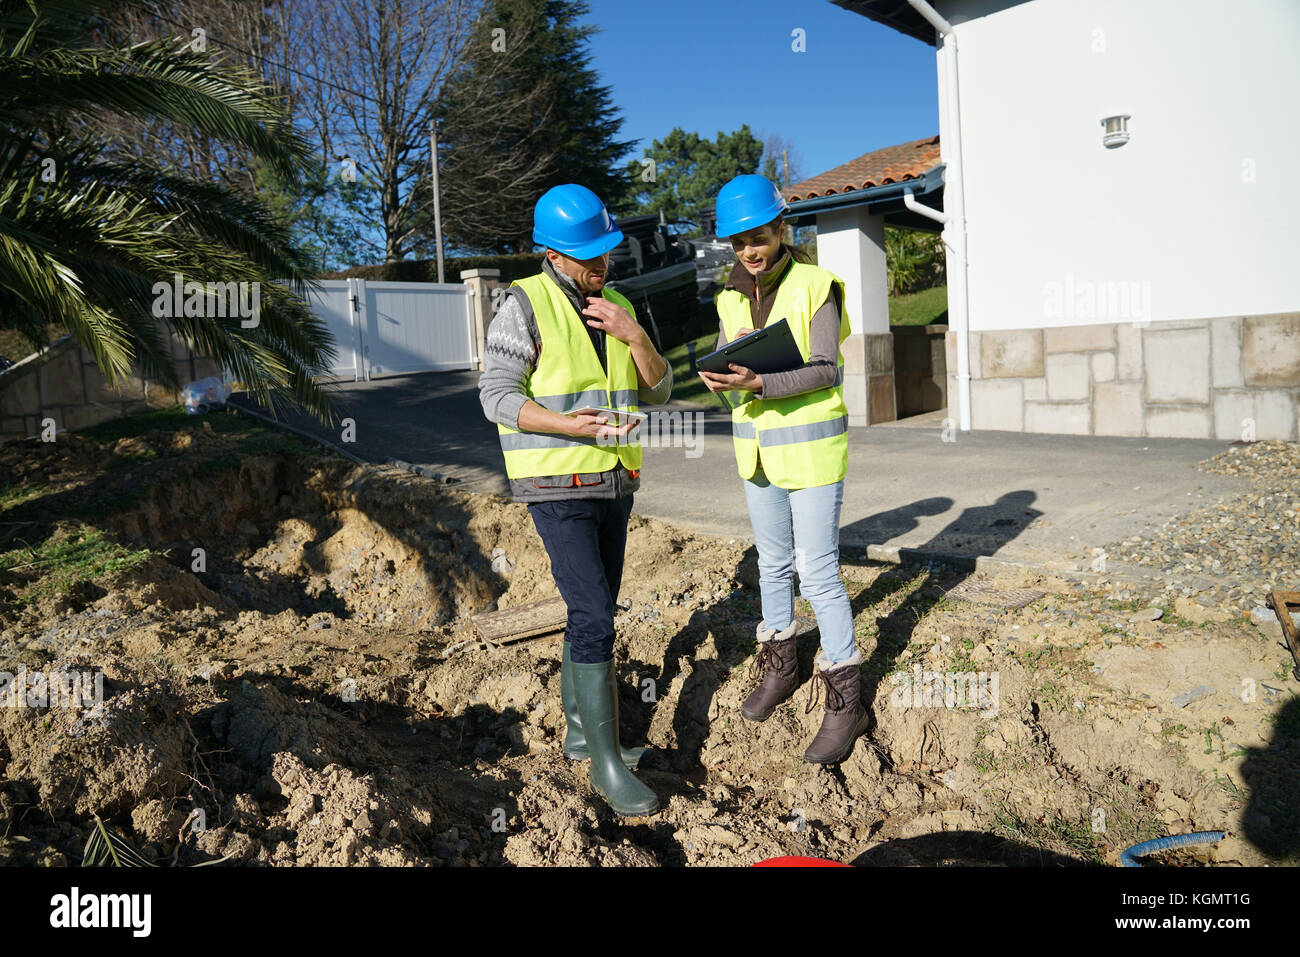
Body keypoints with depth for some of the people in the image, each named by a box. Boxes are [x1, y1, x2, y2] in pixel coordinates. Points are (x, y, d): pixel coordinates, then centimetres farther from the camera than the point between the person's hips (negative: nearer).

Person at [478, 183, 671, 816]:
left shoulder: (617, 308, 11)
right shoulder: (525, 305, -9)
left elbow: (658, 392, 6)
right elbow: (498, 396, -14)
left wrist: (633, 337, -12)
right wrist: (571, 425, -27)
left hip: (612, 483, 7)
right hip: (557, 488, -7)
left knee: (593, 612, 13)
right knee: (594, 615, -13)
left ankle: (579, 731, 28)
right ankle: (607, 762, -3)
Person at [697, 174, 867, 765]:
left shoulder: (816, 286, -11)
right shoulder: (732, 299, 6)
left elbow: (826, 371, -18)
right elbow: (731, 372, 5)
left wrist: (761, 383, -32)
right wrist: (723, 378, -19)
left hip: (811, 446, -6)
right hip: (757, 447, 6)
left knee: (818, 572, -5)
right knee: (774, 563, 17)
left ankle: (845, 700, 8)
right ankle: (780, 667, 35)